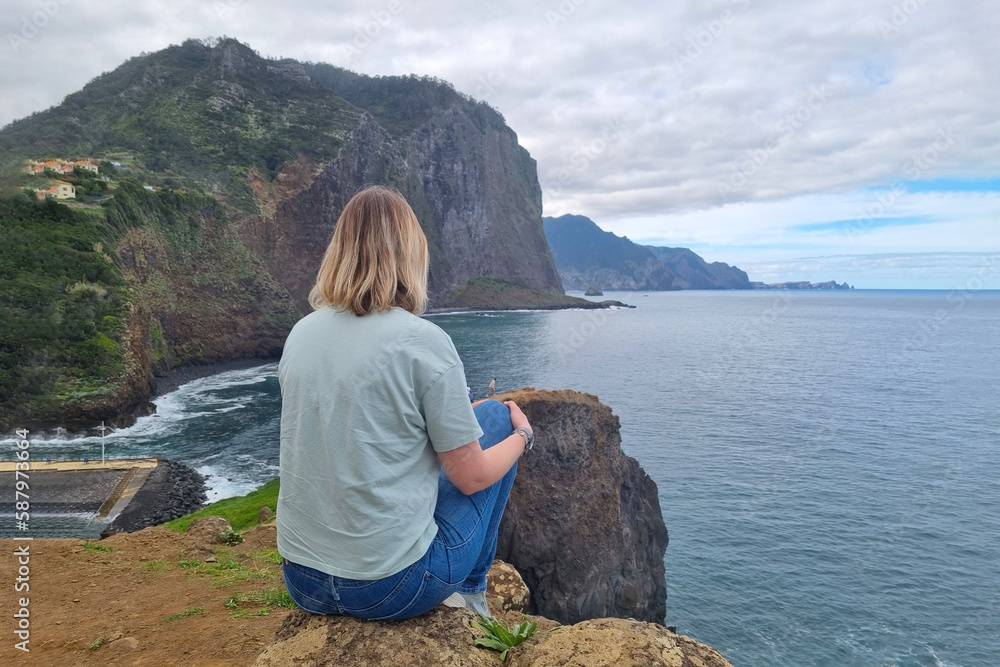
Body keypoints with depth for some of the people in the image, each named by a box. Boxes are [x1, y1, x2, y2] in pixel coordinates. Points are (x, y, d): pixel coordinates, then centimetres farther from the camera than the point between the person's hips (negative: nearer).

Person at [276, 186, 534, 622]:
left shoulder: (300, 334, 0)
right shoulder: (423, 342, -18)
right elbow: (471, 477, -10)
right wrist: (522, 434, 10)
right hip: (391, 588, -6)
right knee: (498, 415, 9)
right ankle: (467, 592, 22)